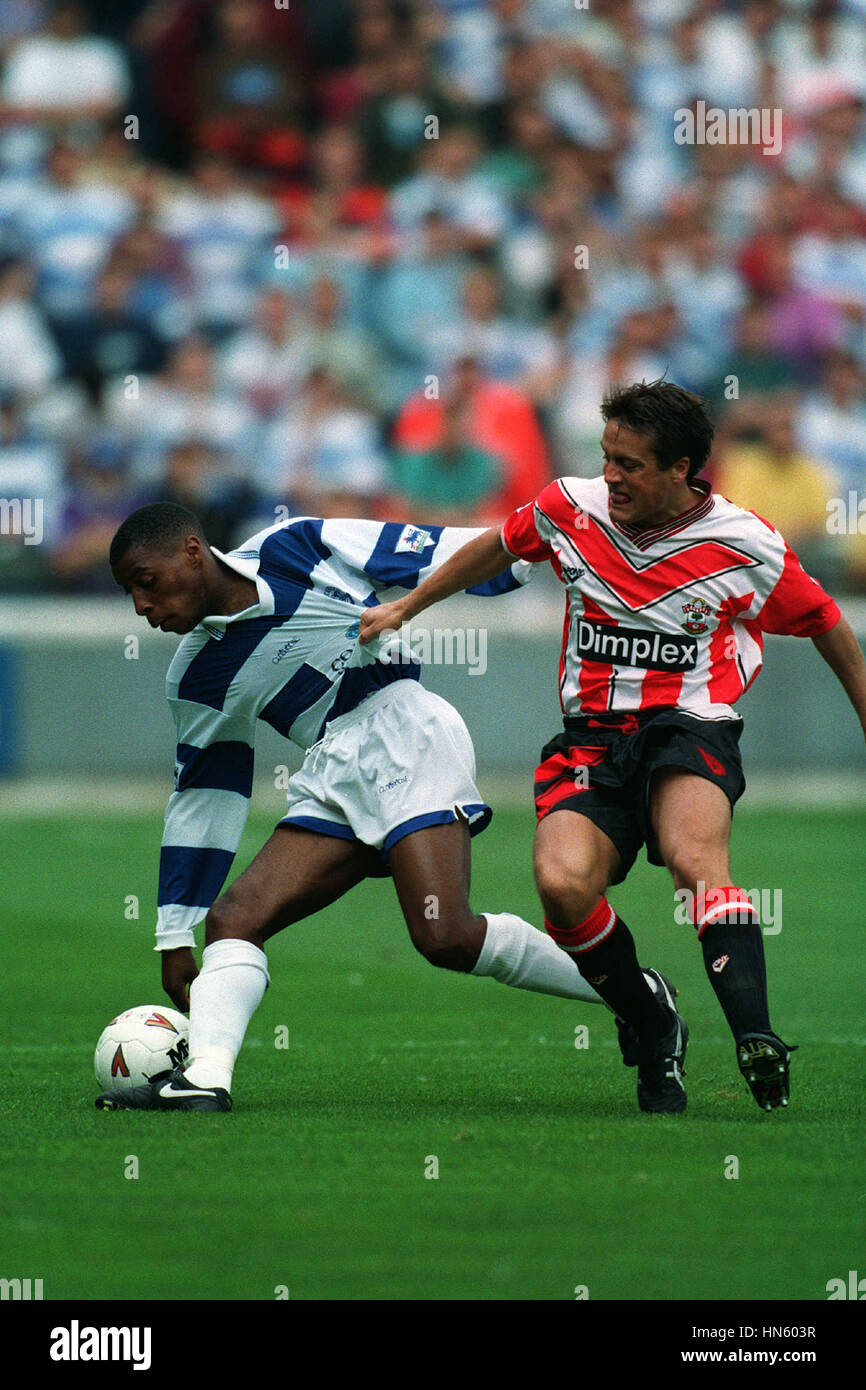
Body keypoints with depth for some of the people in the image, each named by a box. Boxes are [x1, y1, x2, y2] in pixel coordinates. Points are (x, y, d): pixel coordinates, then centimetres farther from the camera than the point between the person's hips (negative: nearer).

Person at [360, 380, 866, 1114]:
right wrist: (405, 606, 28)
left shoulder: (749, 547, -5)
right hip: (591, 740, 3)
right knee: (562, 884, -26)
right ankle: (653, 1031, -1)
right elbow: (498, 546, 25)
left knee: (695, 857, -36)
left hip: (690, 729, -3)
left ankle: (756, 1039, -48)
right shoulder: (570, 509, 3)